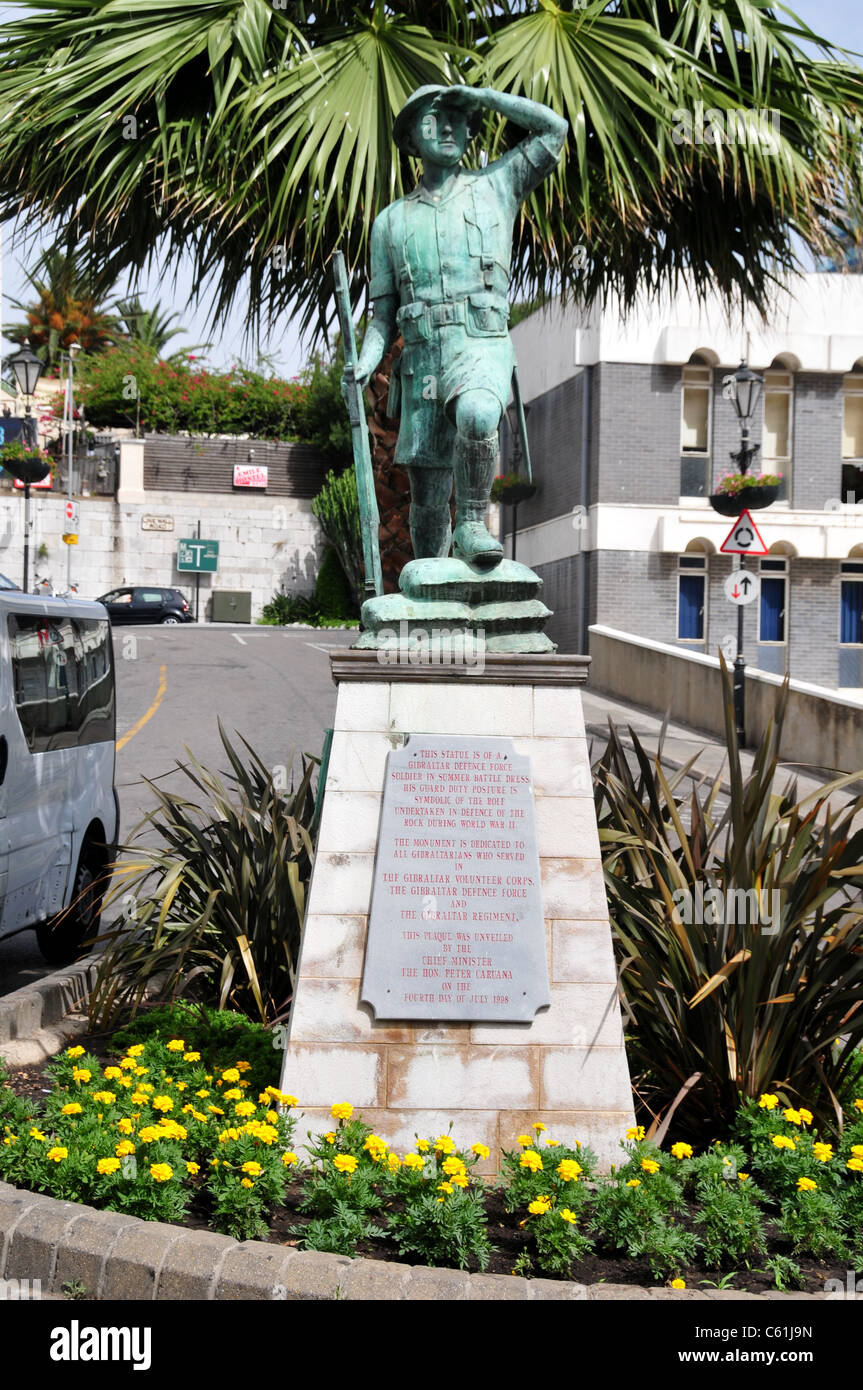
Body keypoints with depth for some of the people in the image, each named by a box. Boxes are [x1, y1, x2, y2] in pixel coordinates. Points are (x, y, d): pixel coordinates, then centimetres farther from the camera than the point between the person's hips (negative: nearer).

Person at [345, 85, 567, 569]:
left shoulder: (495, 187, 14)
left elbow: (554, 127, 7)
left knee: (476, 415, -38)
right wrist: (365, 363, -3)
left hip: (482, 350, -2)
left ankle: (473, 524, -22)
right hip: (422, 361, 3)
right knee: (428, 498, 2)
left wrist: (481, 95, 6)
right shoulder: (392, 220, 17)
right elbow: (385, 316, 16)